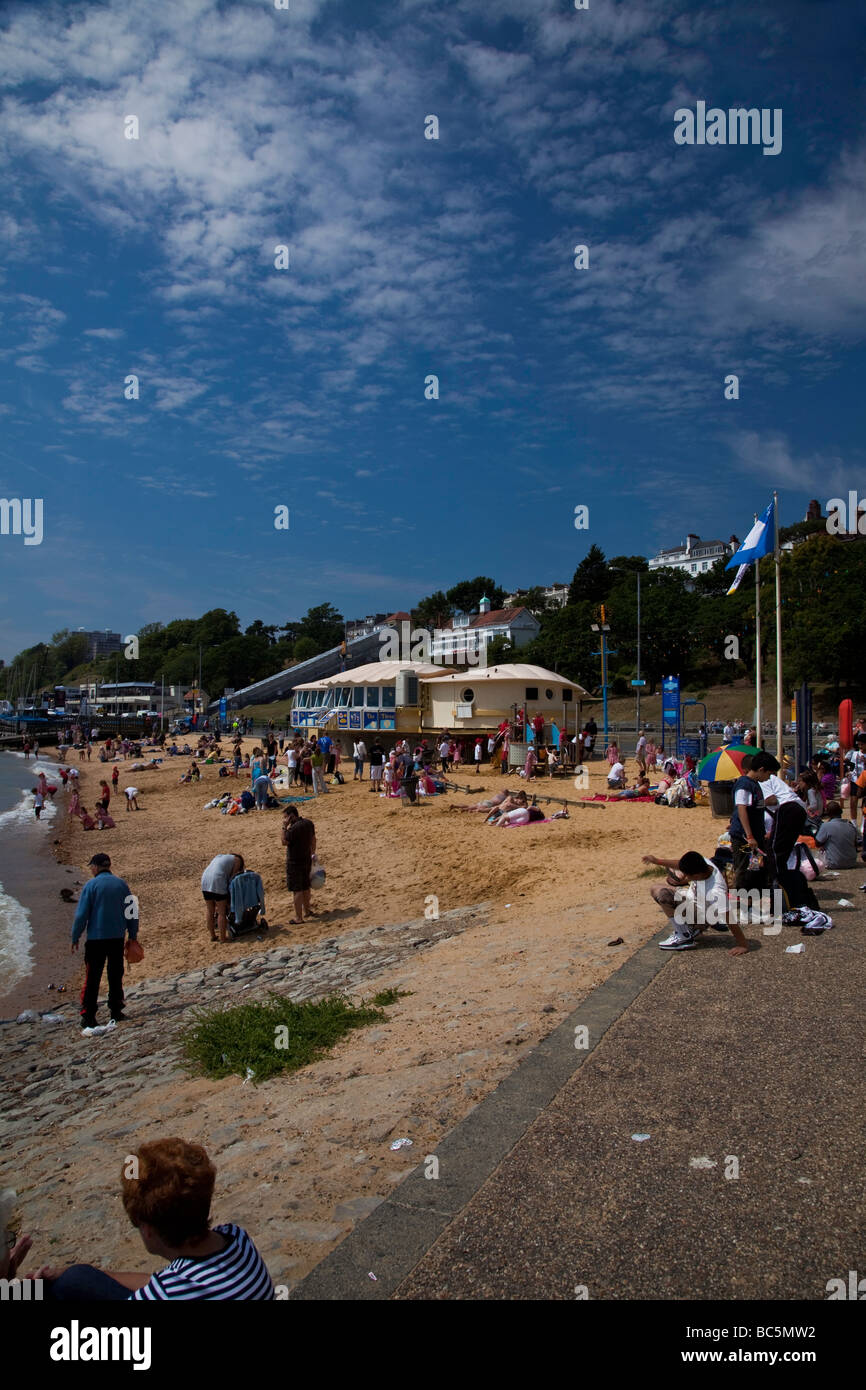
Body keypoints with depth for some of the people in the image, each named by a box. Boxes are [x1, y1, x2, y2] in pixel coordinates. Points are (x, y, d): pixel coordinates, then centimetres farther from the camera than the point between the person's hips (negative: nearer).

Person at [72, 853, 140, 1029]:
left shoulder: (91, 885, -8)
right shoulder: (122, 884, 3)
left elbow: (81, 915, -8)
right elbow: (131, 911, 8)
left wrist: (75, 938, 2)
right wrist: (133, 935, 16)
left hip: (96, 938, -3)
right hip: (117, 937, 4)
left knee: (92, 977, 2)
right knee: (116, 975, 14)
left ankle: (88, 1016, 3)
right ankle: (116, 1011, 19)